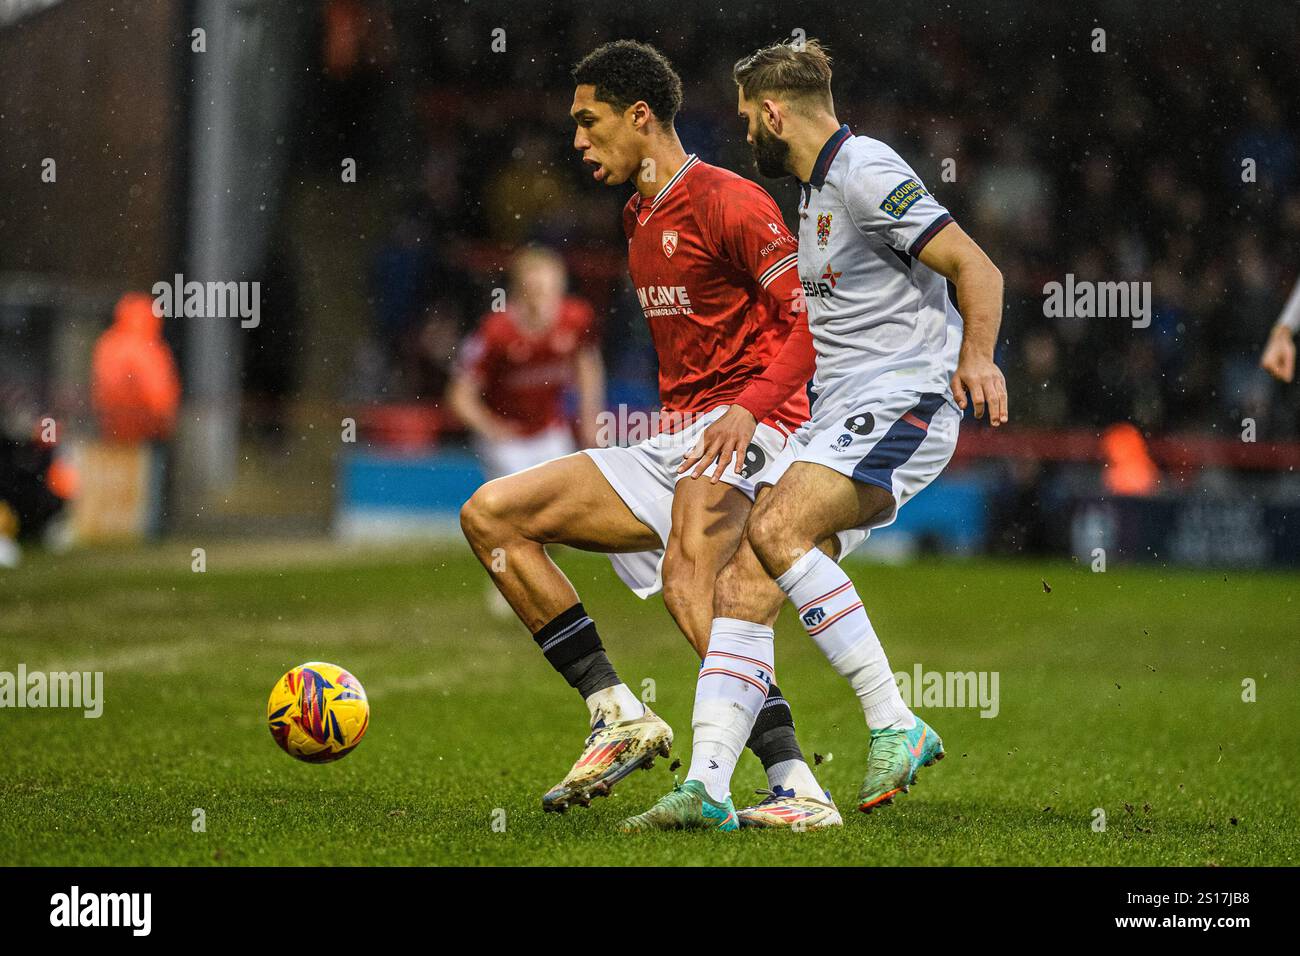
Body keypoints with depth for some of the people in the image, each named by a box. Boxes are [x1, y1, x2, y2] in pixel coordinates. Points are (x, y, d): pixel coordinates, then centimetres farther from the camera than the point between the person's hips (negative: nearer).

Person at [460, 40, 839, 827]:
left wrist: (747, 409, -28)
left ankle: (798, 788, -42)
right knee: (492, 514, 1)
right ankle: (619, 716, -5)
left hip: (745, 434, -10)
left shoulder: (727, 203, -8)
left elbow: (811, 323, -15)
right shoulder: (640, 220, 20)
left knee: (687, 576, -36)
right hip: (672, 442, 10)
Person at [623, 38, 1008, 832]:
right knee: (743, 585, -5)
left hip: (904, 400, -9)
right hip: (837, 413, 9)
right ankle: (708, 787, -10)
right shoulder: (818, 191, 21)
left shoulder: (867, 170, -9)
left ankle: (896, 726, -23)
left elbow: (978, 269, -15)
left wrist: (976, 358, -29)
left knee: (777, 530, -28)